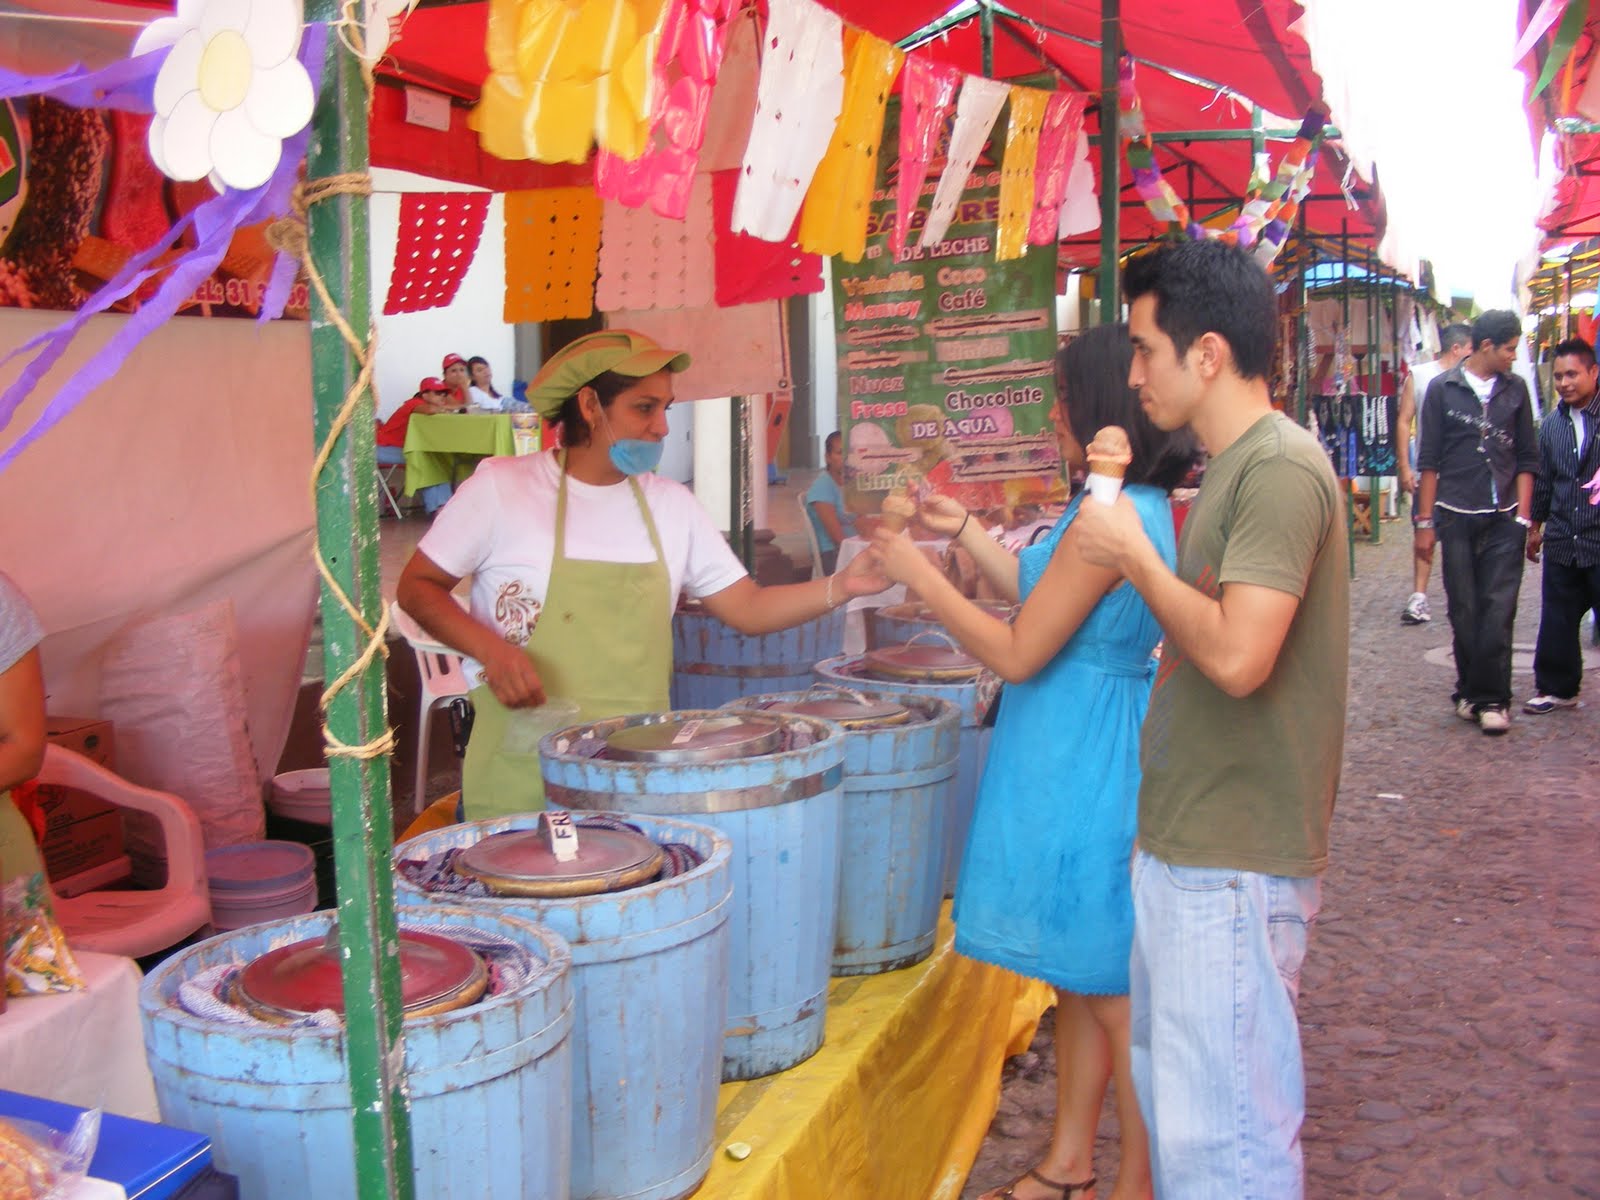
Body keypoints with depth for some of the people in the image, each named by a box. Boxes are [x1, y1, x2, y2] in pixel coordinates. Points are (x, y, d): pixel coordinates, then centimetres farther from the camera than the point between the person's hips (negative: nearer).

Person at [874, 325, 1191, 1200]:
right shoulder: (1144, 508, 9)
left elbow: (1019, 654, -21)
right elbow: (1047, 603, 19)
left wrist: (919, 575, -11)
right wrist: (967, 533, 18)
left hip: (1081, 775, -10)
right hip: (1086, 766, 10)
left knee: (1110, 993, 4)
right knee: (1080, 981, 19)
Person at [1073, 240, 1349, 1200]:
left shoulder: (1281, 469, -17)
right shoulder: (1236, 467, 14)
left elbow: (1237, 655, -28)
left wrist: (1135, 554, -16)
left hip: (1234, 866, -10)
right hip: (1186, 845, 10)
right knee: (1173, 1093, 21)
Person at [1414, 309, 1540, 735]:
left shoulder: (1515, 389, 9)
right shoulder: (1442, 389, 2)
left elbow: (1527, 457, 11)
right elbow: (1429, 460, 3)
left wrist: (1523, 515, 3)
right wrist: (1425, 520, 0)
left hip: (1504, 520, 1)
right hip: (1456, 518, -1)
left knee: (1498, 611, -5)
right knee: (1463, 612, 5)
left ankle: (1490, 698, 3)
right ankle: (1472, 691, 19)